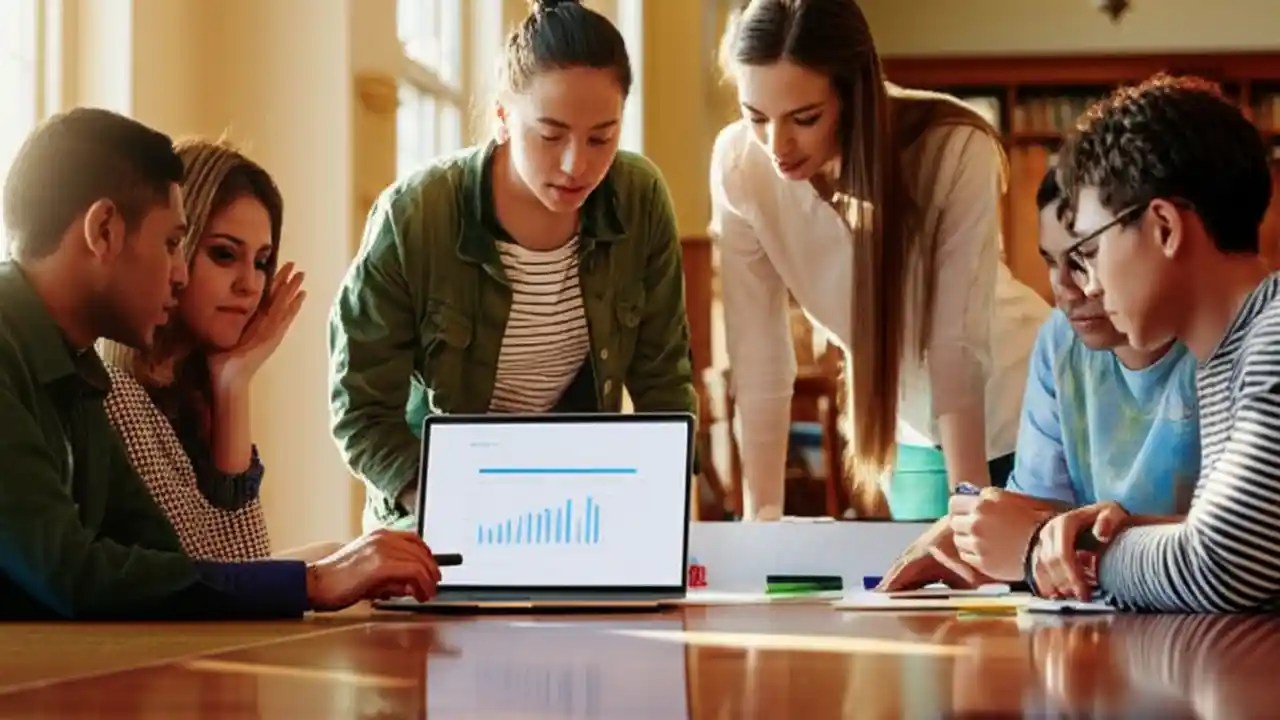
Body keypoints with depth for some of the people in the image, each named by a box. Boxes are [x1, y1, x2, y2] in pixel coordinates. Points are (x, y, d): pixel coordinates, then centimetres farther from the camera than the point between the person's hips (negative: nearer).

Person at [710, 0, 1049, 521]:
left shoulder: (954, 151, -30)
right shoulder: (739, 165, -22)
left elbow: (957, 344, -27)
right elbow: (758, 358, -19)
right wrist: (762, 515, -20)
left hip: (1018, 410, -2)